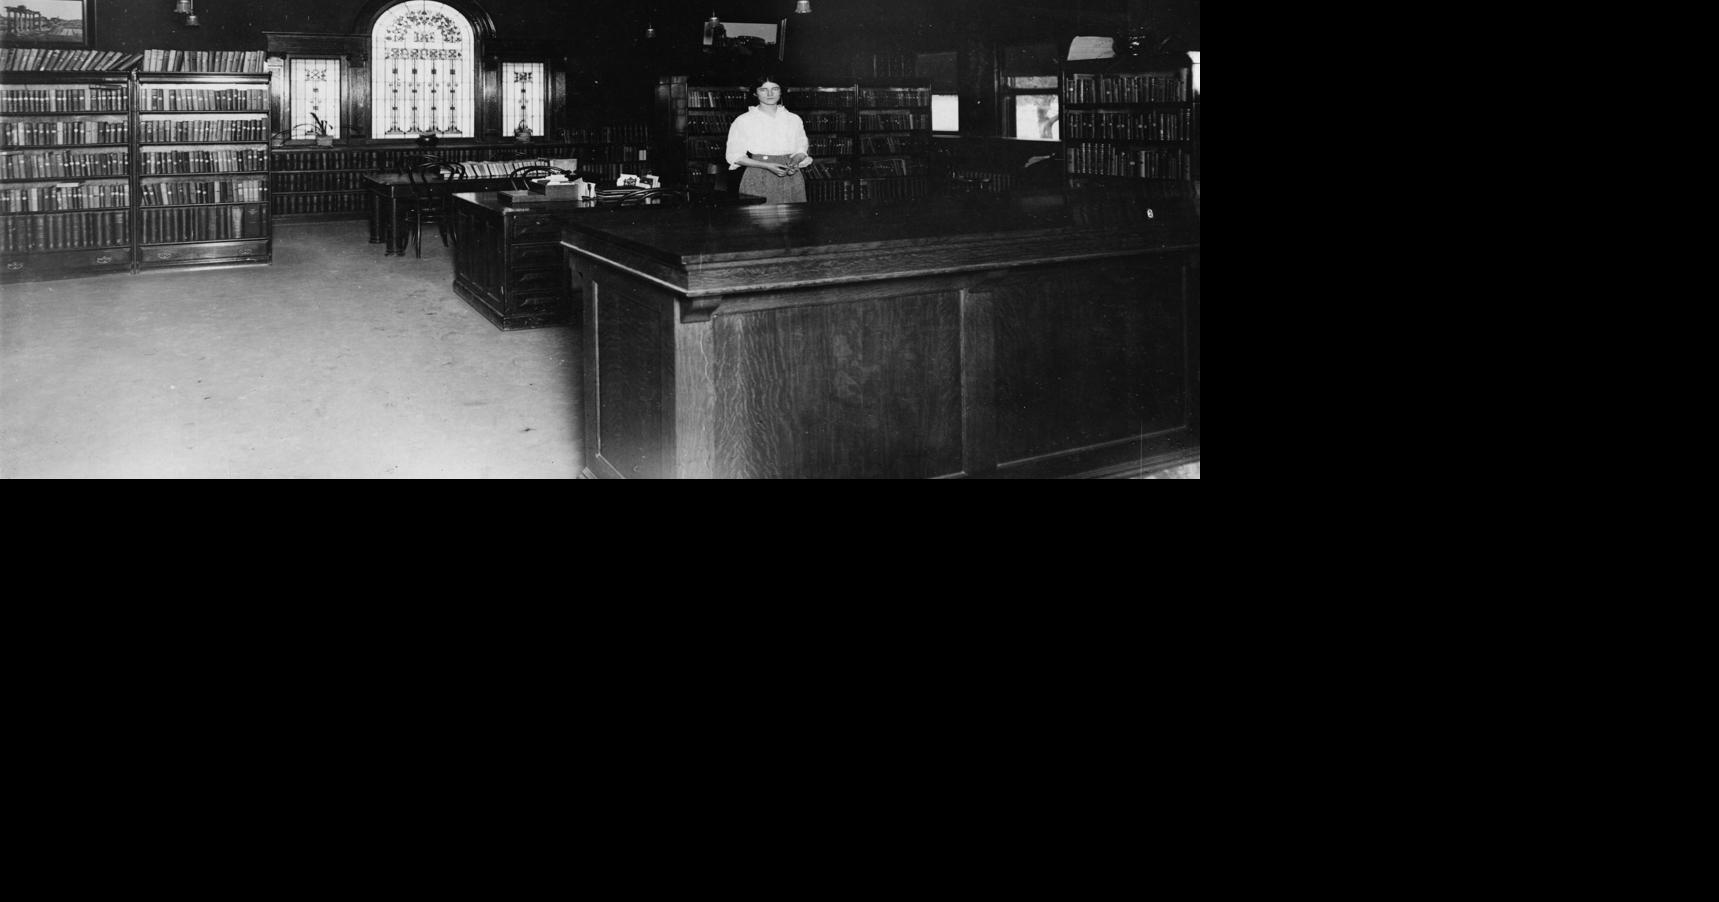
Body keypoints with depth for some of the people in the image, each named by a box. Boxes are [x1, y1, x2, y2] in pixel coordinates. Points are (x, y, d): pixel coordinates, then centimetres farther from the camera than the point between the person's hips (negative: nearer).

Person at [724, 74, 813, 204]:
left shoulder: (794, 120, 10)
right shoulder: (743, 121, 1)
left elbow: (801, 150, 16)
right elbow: (735, 156, -1)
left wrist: (794, 164, -9)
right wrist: (767, 166, -14)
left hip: (791, 178, 3)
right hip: (758, 180, -2)